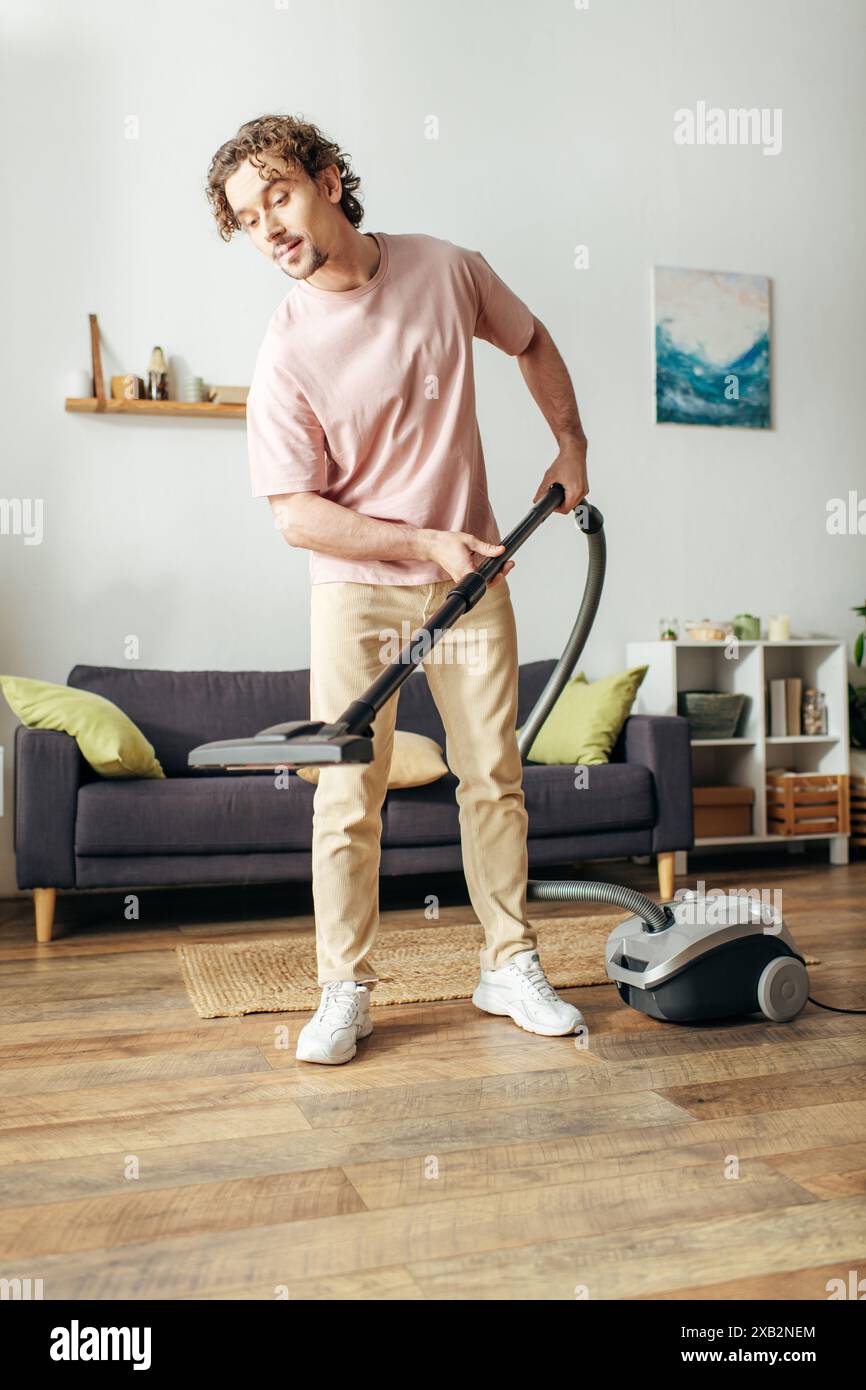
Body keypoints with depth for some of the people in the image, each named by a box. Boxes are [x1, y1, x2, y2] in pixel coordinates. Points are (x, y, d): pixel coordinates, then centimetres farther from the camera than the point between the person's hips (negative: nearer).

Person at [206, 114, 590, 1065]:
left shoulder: (447, 270, -3)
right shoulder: (286, 356, -13)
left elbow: (530, 343, 16)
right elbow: (297, 515, -14)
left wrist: (571, 445, 10)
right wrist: (424, 541, -20)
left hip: (471, 572, 3)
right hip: (357, 587, -2)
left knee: (493, 778, 6)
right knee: (347, 800, -4)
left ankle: (510, 968, 21)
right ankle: (346, 991, 12)